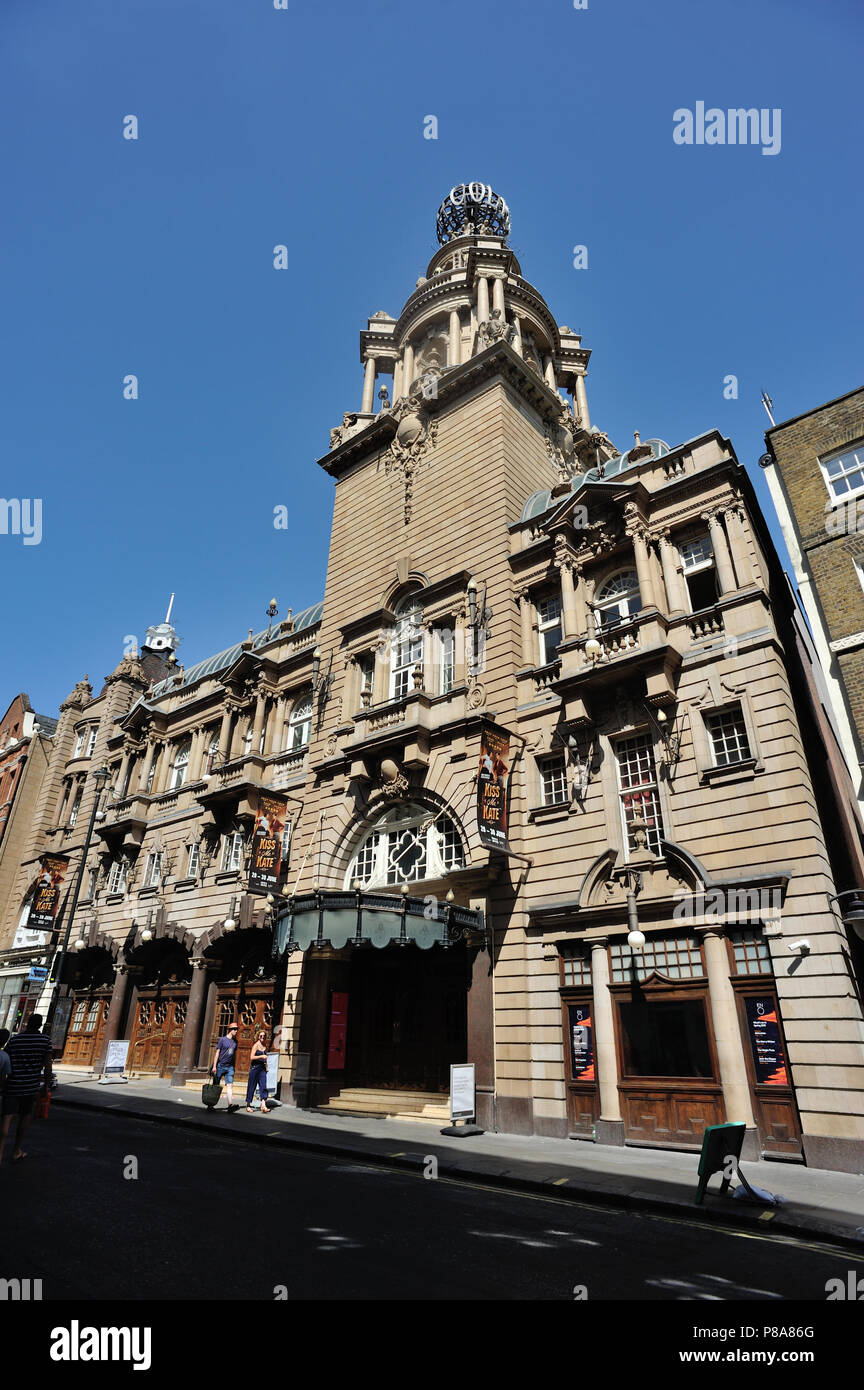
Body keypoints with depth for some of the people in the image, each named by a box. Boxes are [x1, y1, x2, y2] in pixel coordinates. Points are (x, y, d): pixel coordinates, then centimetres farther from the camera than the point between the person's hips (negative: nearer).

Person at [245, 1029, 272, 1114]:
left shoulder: (265, 1045, 12)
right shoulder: (256, 1045, -7)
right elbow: (252, 1057, -14)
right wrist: (261, 1056, -21)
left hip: (262, 1068, 5)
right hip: (255, 1067, -5)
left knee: (263, 1086, -6)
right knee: (251, 1087, 3)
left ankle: (263, 1106, -12)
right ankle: (248, 1105, 17)